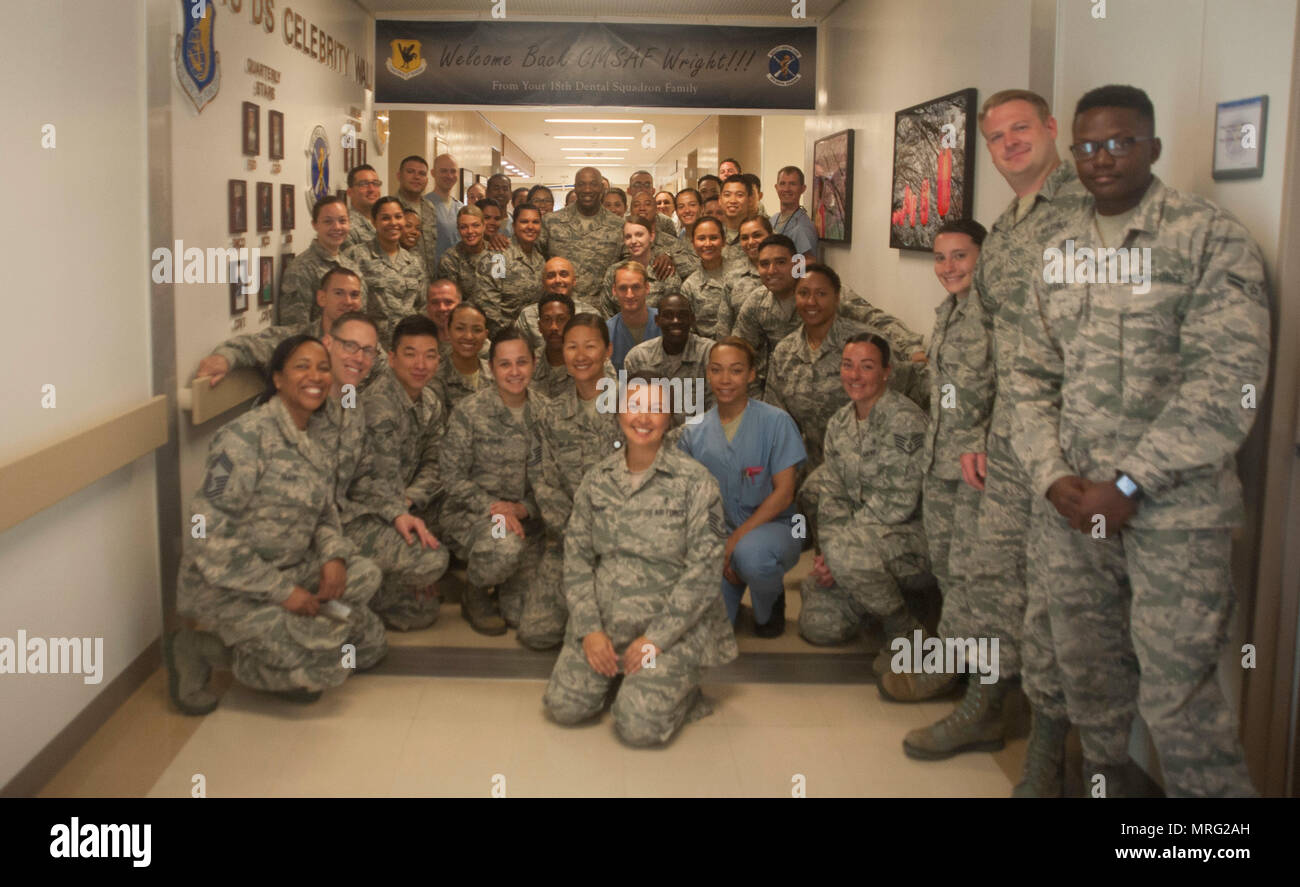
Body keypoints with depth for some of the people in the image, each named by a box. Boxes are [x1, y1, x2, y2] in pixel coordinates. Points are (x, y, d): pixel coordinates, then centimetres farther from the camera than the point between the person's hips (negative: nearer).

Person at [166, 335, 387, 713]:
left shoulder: (318, 437, 6)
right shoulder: (246, 436, -19)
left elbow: (324, 514, 14)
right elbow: (211, 536, -22)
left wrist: (335, 556, -9)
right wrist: (281, 590, -22)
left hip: (287, 571, 8)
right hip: (226, 585, -8)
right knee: (326, 665, -18)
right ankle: (198, 649, -1)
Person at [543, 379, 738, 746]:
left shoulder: (694, 481, -7)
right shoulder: (597, 481, 6)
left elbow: (703, 571, -11)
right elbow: (576, 558, 6)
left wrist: (656, 638, -15)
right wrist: (589, 629, -6)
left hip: (673, 625, -4)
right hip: (605, 622, 4)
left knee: (639, 726, -19)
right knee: (564, 705, -11)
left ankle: (680, 687, 12)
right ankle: (620, 674, 18)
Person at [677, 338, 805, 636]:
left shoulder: (776, 422, -6)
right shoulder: (693, 433, 4)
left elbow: (784, 492, -9)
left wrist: (737, 538, -19)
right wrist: (719, 554, -10)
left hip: (772, 526, -3)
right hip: (718, 534, 3)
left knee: (750, 552, -39)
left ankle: (770, 606, -4)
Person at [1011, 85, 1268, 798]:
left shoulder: (1212, 239, -5)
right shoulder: (1060, 250, 11)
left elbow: (1227, 381, -13)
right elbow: (1032, 376, 11)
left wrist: (1129, 484, -16)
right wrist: (1053, 477, -4)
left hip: (1175, 511, -5)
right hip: (1069, 503, 5)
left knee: (1178, 698, -2)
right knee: (1085, 677, 14)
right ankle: (1104, 780, 34)